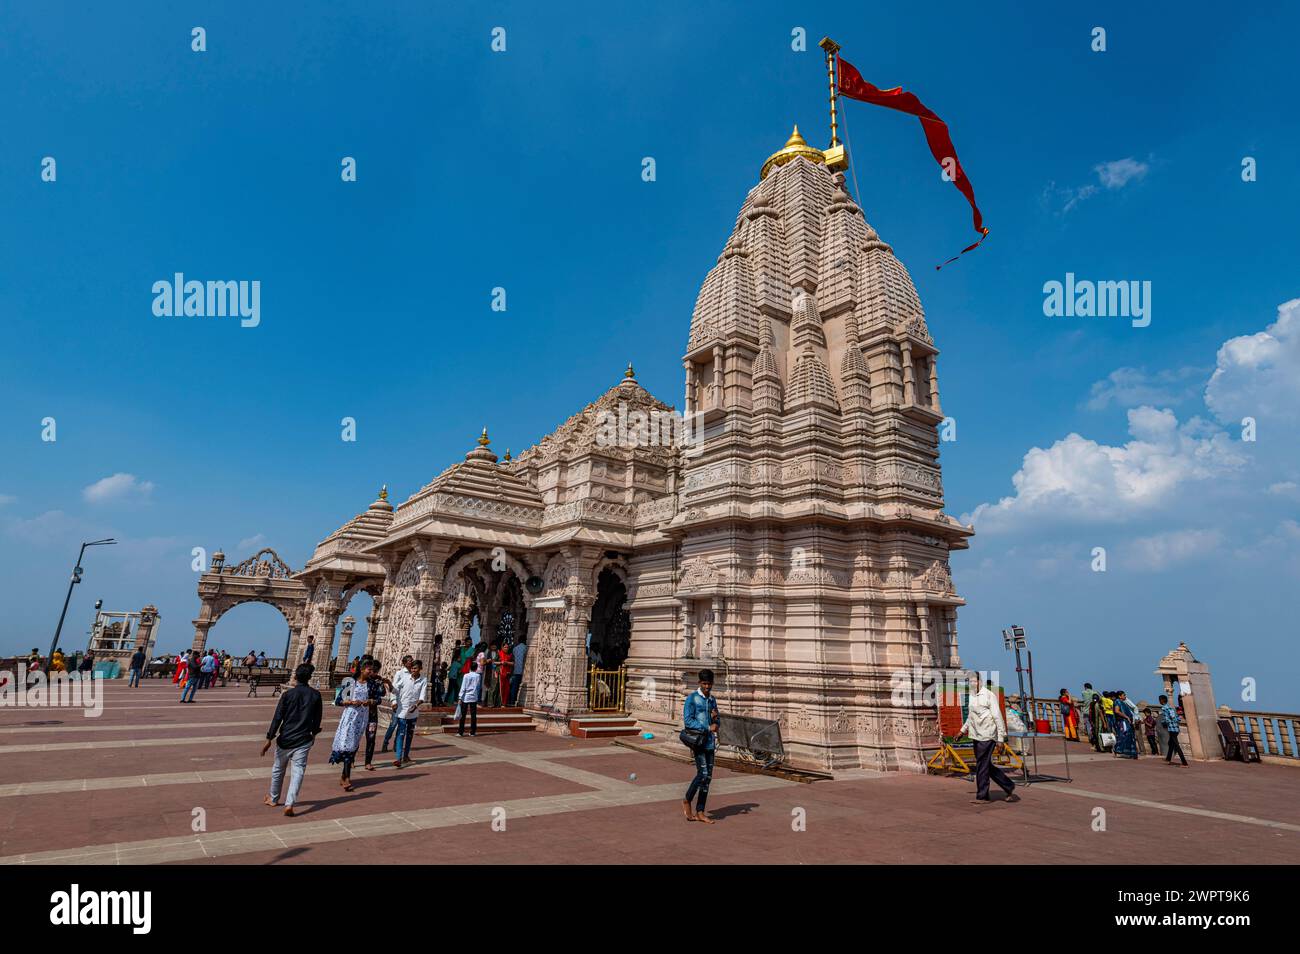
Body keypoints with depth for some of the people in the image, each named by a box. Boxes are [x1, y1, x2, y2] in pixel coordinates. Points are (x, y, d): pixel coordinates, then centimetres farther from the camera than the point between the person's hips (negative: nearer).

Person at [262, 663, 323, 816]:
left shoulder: (288, 695, -9)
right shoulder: (315, 695, -2)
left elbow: (277, 718, -9)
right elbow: (317, 718, 6)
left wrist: (269, 739, -4)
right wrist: (314, 733, 22)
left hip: (285, 739, 0)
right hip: (303, 740, 0)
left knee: (278, 769, 20)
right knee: (298, 771, 1)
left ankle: (273, 799, 37)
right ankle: (289, 804, -11)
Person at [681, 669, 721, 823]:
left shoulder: (712, 700, 15)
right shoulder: (692, 698, -5)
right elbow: (688, 721, -12)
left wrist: (715, 718, -3)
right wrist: (708, 728, -14)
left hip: (710, 742, 6)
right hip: (697, 741, -6)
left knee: (708, 777, 6)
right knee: (702, 773, -13)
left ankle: (700, 812, 14)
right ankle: (687, 800, 10)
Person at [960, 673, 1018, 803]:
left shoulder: (989, 695, -10)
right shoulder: (971, 696, 13)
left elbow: (998, 717, -11)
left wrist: (1000, 738, -13)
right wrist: (963, 730, 21)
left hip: (987, 736, -8)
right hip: (976, 736, 8)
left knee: (982, 766, -3)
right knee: (987, 766, 12)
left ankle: (982, 796, 7)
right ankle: (1010, 788, 26)